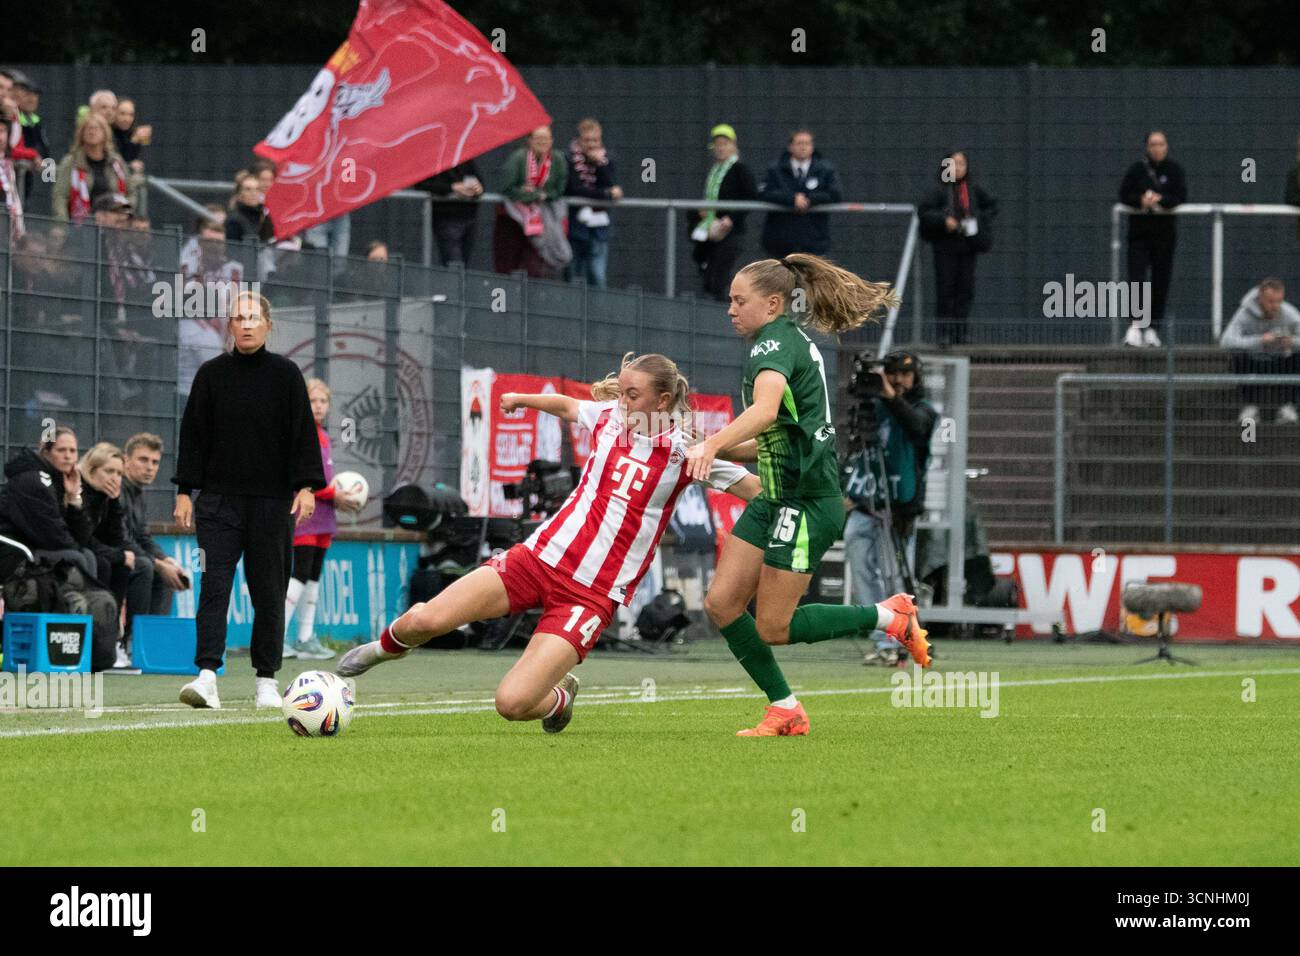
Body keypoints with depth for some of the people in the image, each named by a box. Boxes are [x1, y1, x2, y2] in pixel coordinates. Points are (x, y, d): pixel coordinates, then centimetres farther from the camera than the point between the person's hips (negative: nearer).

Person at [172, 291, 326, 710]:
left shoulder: (286, 374, 4)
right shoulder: (211, 374, 7)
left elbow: (303, 434, 3)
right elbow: (193, 435, 8)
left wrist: (306, 486, -7)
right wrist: (185, 491, 2)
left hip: (273, 502, 0)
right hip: (219, 499, 0)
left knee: (269, 593, 3)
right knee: (214, 586, -11)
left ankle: (266, 680, 11)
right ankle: (207, 675, -18)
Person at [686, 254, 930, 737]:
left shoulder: (776, 343, -14)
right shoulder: (797, 342, 16)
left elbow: (765, 410, -36)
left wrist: (712, 444, -49)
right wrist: (709, 451, 11)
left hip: (806, 504, -10)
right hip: (777, 499, 10)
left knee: (772, 627, -5)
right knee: (721, 605, 2)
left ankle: (888, 617, 8)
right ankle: (785, 710, 9)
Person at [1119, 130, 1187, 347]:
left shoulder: (1174, 170, 4)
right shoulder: (1137, 169, 3)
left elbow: (1181, 197, -4)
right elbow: (1124, 195, -1)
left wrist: (1160, 199, -19)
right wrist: (1141, 200, -19)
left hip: (1164, 231, 1)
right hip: (1139, 230, -1)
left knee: (1161, 281, 2)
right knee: (1137, 275, -13)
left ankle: (1153, 328, 9)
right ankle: (1135, 325, -18)